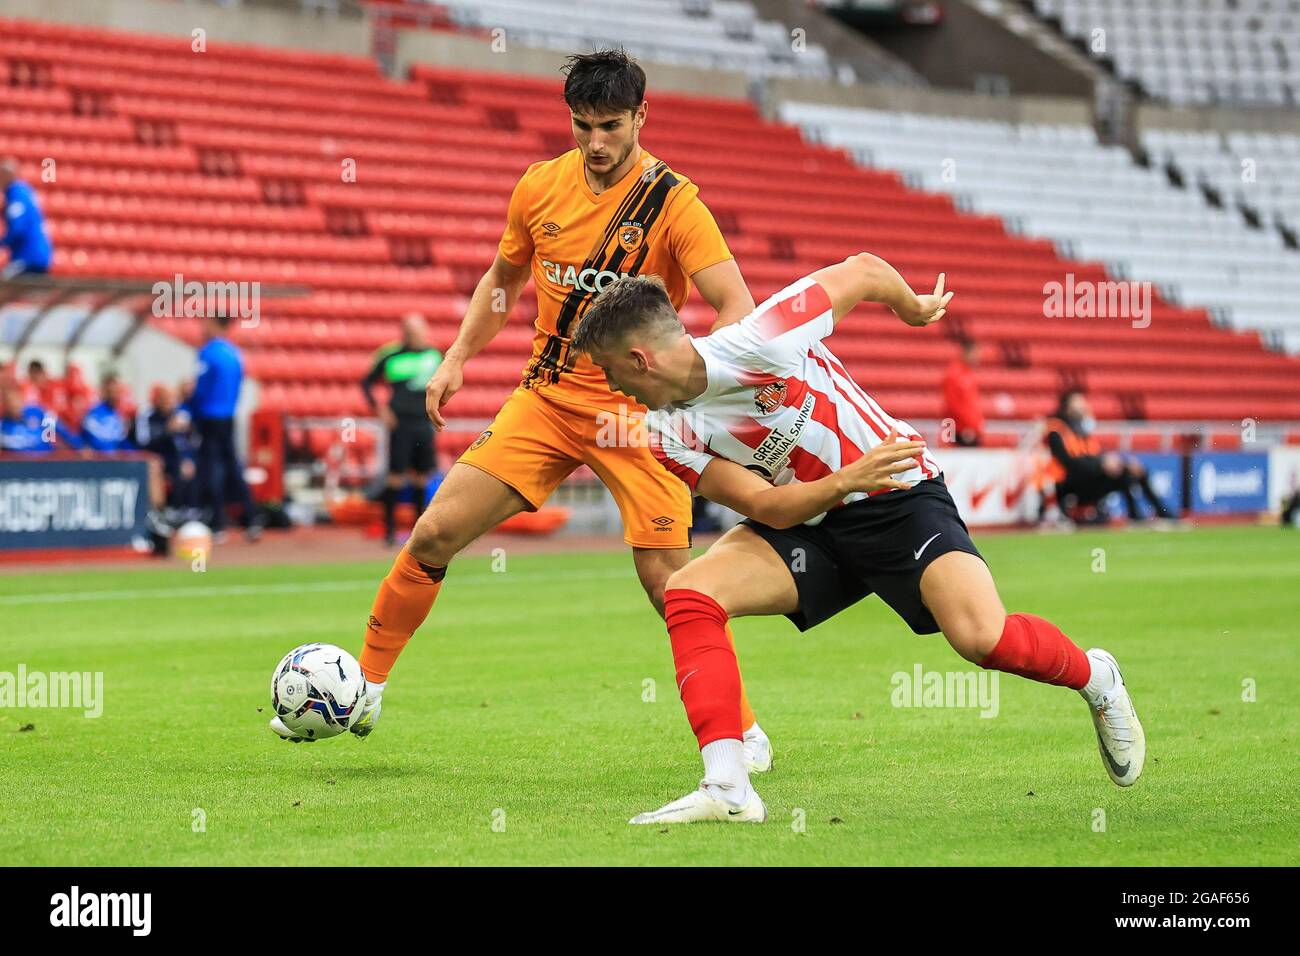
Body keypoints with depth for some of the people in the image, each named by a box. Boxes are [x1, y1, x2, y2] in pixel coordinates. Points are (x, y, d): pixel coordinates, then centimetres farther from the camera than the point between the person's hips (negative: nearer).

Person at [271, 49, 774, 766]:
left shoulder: (673, 203, -13)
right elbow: (503, 279, 20)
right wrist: (457, 357, 11)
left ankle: (741, 732, 7)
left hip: (635, 411, -4)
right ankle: (364, 689, 12)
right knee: (435, 533, -3)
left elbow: (736, 311, -20)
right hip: (546, 397, 4)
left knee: (666, 579, -11)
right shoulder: (540, 187, 2)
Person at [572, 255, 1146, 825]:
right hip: (805, 522, 5)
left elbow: (864, 271, -10)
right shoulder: (667, 437, -8)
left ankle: (1094, 677, 9)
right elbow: (766, 507, -12)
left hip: (898, 500, -5)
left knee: (983, 638, -25)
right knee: (686, 594, -20)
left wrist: (914, 309, 10)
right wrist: (846, 481, -30)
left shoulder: (758, 342, -24)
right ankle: (726, 789, -24)